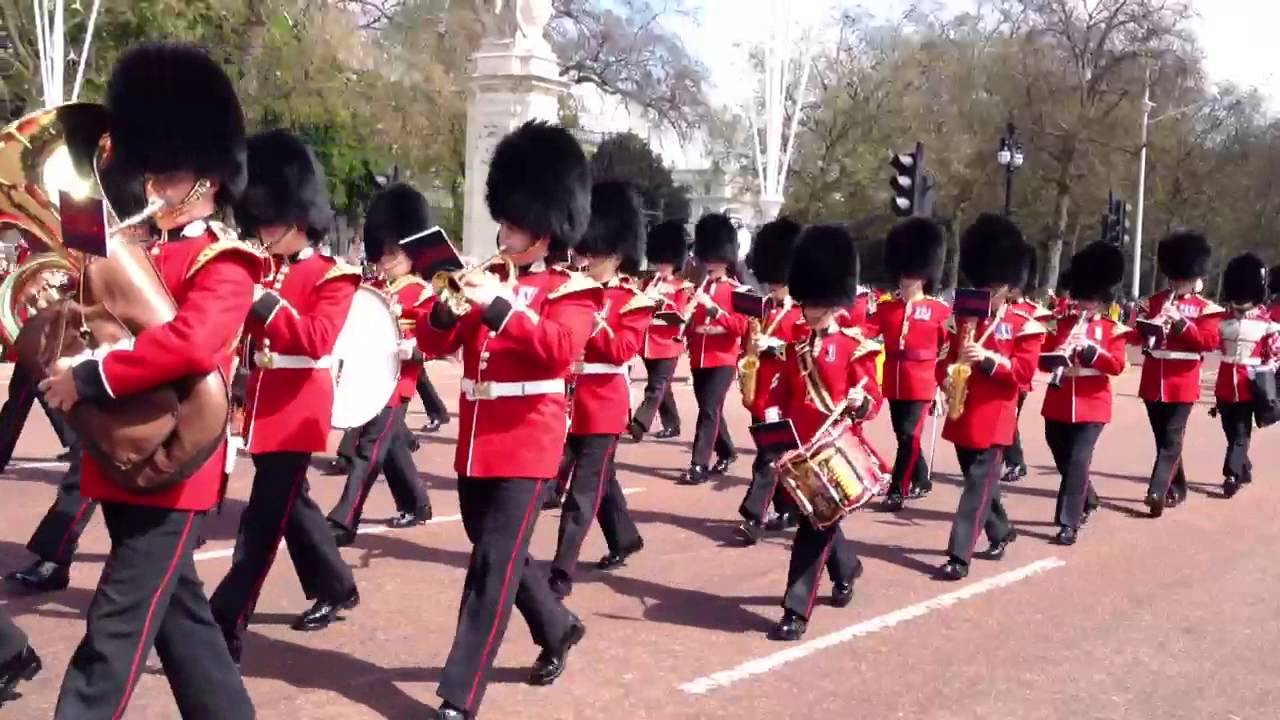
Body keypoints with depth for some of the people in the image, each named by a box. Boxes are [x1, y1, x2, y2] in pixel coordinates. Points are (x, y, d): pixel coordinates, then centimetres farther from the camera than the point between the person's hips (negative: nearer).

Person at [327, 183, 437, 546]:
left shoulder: (423, 293, -4)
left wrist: (410, 347, -29)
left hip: (396, 379, -7)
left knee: (368, 448, -11)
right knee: (392, 444, 17)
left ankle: (343, 522, -13)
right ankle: (416, 504, 33)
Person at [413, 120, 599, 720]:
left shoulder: (571, 291, -4)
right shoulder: (489, 281, 12)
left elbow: (559, 348, -22)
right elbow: (433, 342, 7)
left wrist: (499, 308, -29)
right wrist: (446, 309, -14)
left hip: (526, 445, -7)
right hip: (476, 440, 7)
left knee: (493, 563, -7)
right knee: (500, 551, 18)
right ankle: (559, 628, 42)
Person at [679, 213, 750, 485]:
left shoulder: (736, 291, -2)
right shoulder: (699, 288, 12)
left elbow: (740, 327, -13)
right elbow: (691, 324, 12)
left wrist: (712, 307, -21)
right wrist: (686, 323, -11)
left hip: (722, 360, -6)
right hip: (699, 359, 6)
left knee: (709, 410, -13)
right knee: (711, 410, 16)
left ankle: (699, 465, -13)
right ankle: (727, 453, 35)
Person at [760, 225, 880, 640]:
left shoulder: (856, 347, -7)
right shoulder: (798, 345, 10)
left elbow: (873, 397, -10)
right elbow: (782, 389, 14)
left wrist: (860, 404, -31)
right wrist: (773, 414, -3)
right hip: (801, 446, 6)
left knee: (814, 525, -8)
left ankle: (797, 611, -3)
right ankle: (847, 569, 50)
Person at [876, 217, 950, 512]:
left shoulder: (939, 310, -2)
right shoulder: (885, 307, 7)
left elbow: (949, 348, -1)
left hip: (920, 383, -4)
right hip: (894, 382, 4)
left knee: (910, 436, -10)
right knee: (905, 436, 14)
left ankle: (897, 490, -3)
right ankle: (921, 481, 33)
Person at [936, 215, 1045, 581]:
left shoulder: (1024, 325, -3)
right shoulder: (960, 319, 9)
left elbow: (1024, 370, -11)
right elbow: (943, 358, 10)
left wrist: (987, 358, -25)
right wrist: (947, 381, -11)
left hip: (994, 417, -5)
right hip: (962, 413, 5)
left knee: (979, 483, -8)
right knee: (981, 478, 18)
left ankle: (959, 555, -9)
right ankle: (1001, 531, 40)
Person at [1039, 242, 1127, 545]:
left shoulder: (1113, 329, 2)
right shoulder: (1061, 323, 8)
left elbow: (1116, 366, -10)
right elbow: (1043, 360, 3)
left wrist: (1088, 349, -23)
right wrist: (1058, 355, -19)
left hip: (1092, 405, -4)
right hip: (1058, 403, 4)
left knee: (1077, 460, -13)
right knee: (1064, 460, 14)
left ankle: (1069, 523, -9)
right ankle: (1087, 500, 42)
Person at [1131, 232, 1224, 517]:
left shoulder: (1205, 308, 2)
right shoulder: (1152, 302, 9)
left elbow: (1209, 341, -10)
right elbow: (1136, 336, 3)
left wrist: (1181, 322, -22)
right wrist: (1148, 326, -19)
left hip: (1182, 384, -3)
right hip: (1153, 381, 4)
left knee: (1171, 438, -9)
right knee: (1163, 438, 12)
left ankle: (1157, 492, -13)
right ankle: (1177, 488, 27)